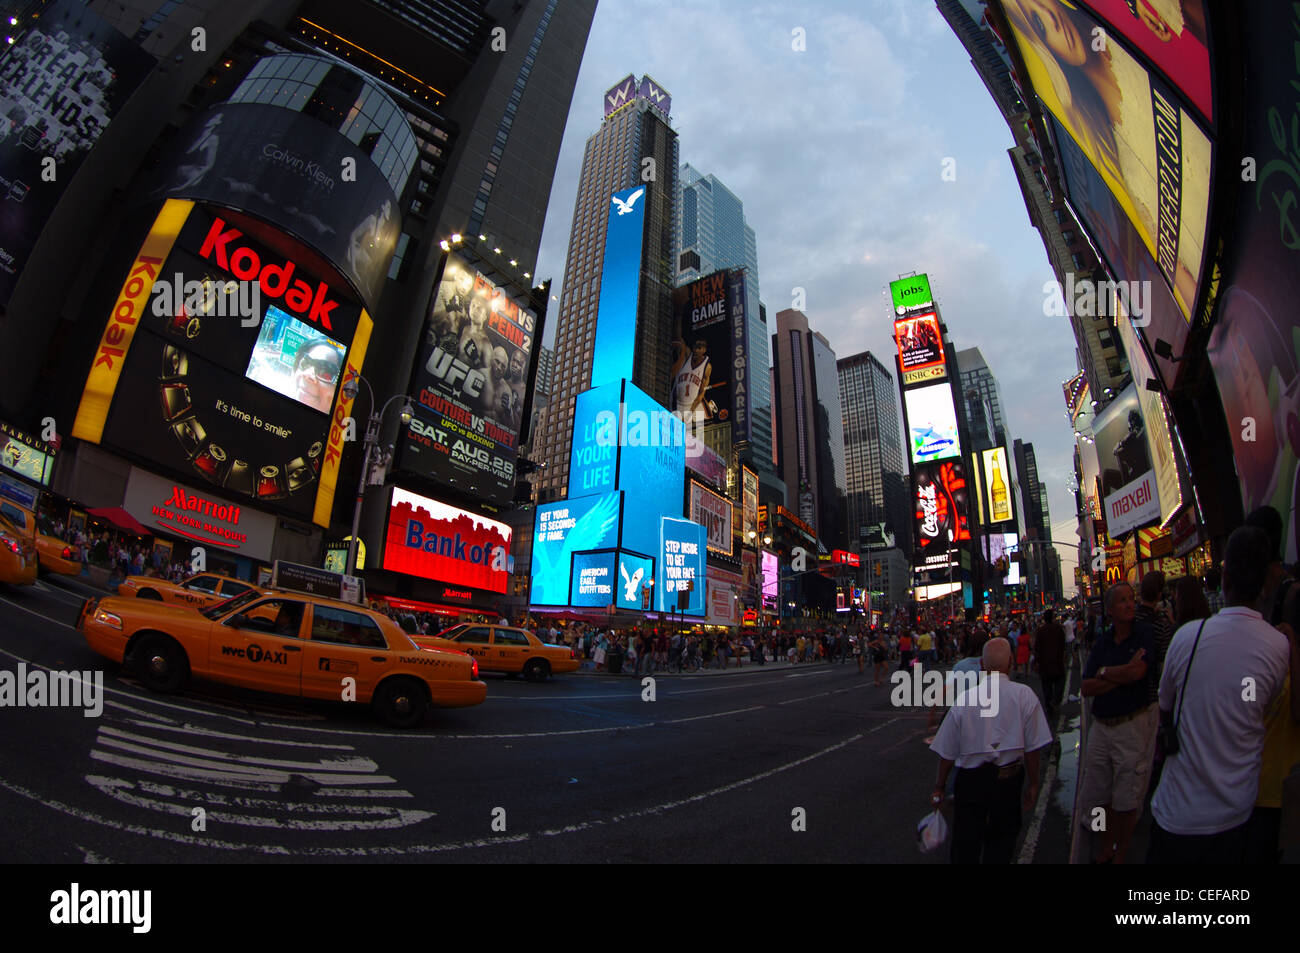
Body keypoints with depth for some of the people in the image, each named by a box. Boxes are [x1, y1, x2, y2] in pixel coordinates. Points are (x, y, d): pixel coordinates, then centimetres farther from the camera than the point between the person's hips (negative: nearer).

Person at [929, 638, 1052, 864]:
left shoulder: (965, 698, -9)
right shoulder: (1024, 695, -10)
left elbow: (947, 752, -4)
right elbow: (1032, 747, -6)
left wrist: (939, 787, 9)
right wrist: (1033, 784, 9)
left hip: (970, 779, -1)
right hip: (1010, 778, 1)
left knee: (965, 845, 14)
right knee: (1002, 839, 21)